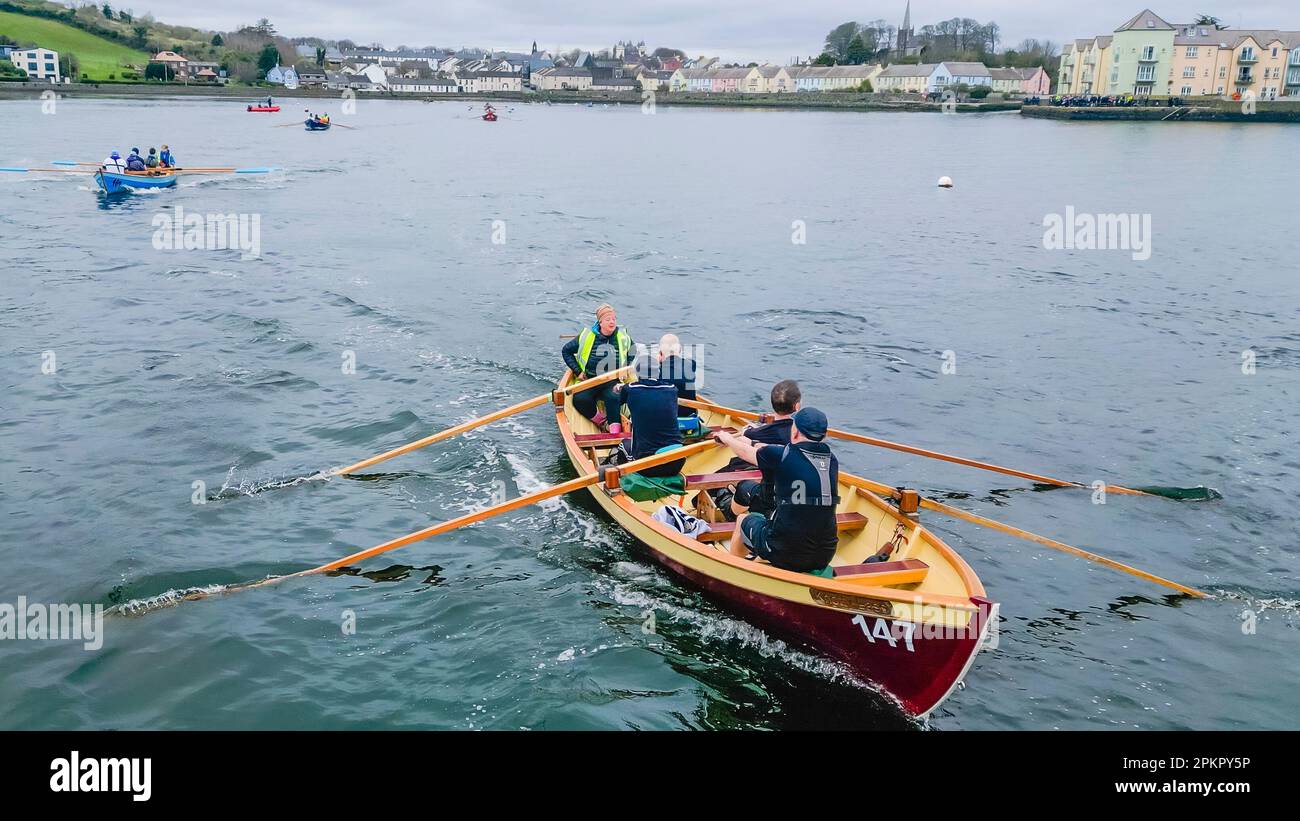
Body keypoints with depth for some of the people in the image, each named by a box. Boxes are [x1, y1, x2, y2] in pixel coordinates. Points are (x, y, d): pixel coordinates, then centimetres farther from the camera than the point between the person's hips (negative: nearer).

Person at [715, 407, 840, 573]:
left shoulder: (782, 455, -13)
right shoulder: (832, 460, 2)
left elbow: (744, 451, 7)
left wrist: (727, 438, 31)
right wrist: (754, 443, 36)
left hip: (783, 554, -4)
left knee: (743, 521, 24)